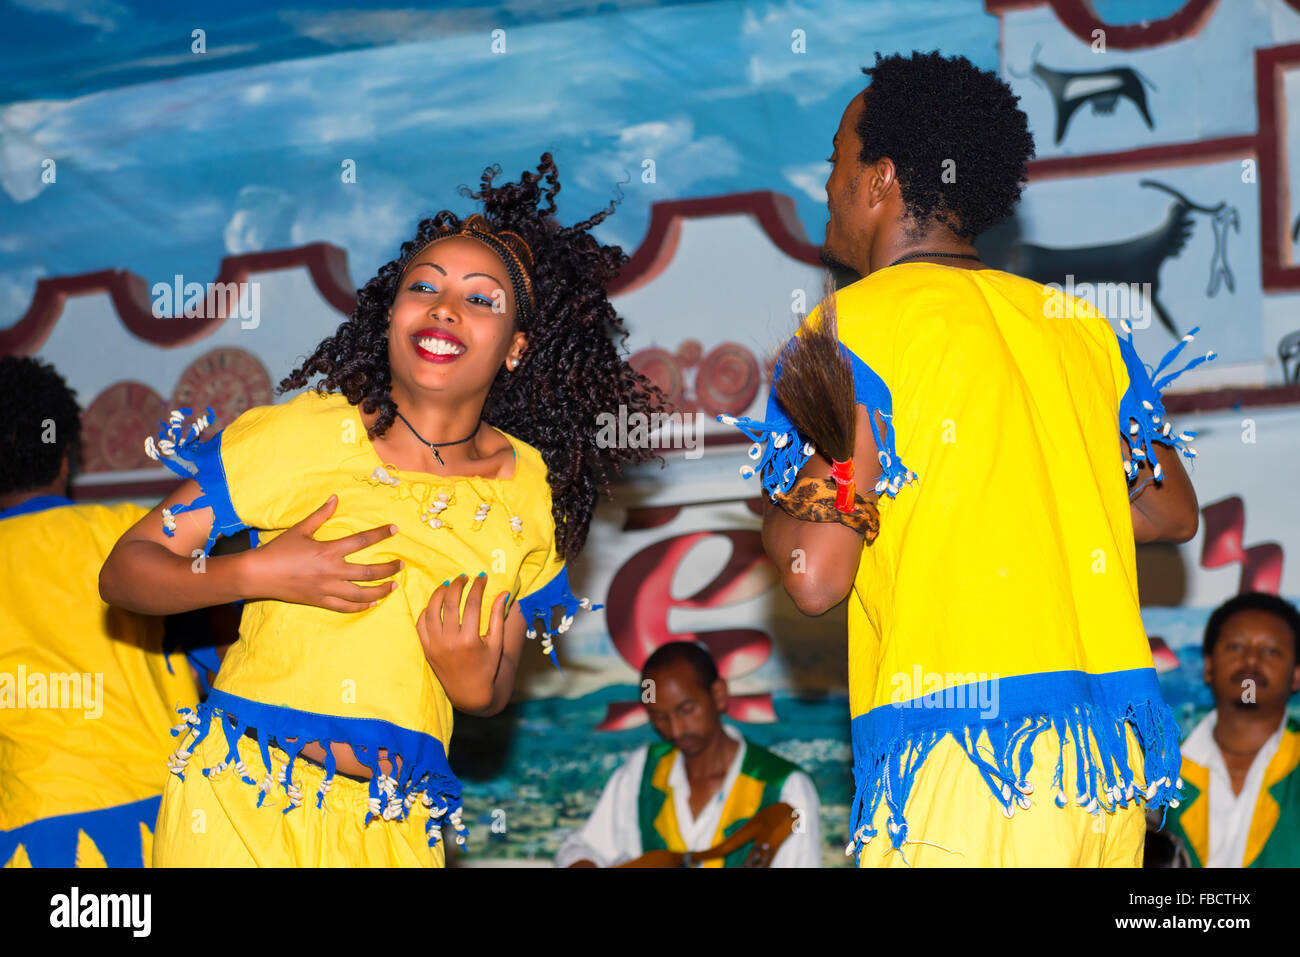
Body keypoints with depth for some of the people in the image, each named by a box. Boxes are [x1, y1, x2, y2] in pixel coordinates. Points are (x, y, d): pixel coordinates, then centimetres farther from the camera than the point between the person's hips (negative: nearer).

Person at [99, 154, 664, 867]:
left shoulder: (529, 487, 4)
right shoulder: (302, 435, -6)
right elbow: (125, 569, -4)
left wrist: (475, 684, -11)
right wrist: (256, 575, -20)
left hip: (394, 829, 3)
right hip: (241, 804, -3)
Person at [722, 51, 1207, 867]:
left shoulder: (853, 327, -4)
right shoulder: (1082, 325, 14)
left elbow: (817, 574, -11)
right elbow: (1173, 512, 20)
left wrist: (778, 512, 11)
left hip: (960, 748, -6)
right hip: (1114, 744, 6)